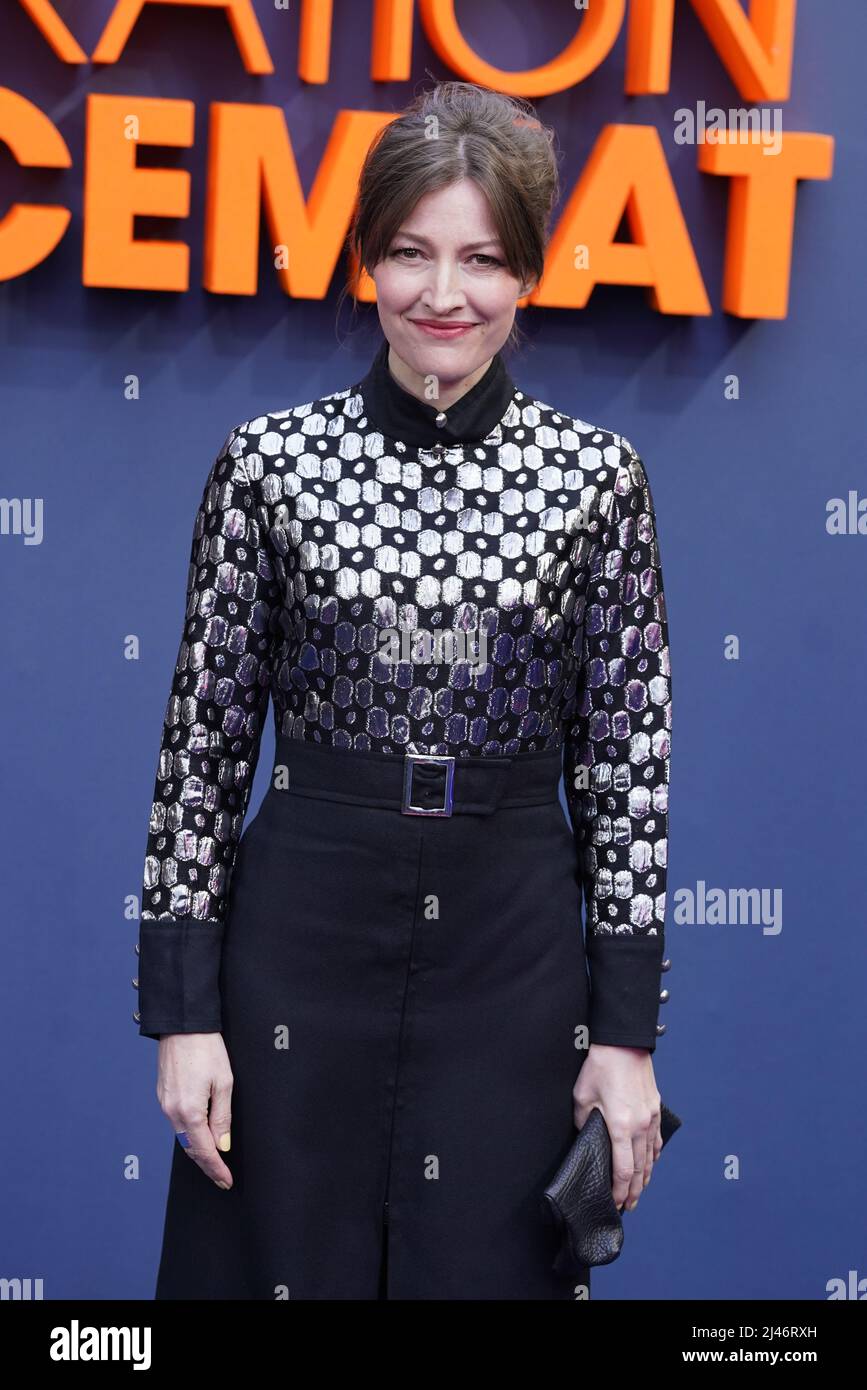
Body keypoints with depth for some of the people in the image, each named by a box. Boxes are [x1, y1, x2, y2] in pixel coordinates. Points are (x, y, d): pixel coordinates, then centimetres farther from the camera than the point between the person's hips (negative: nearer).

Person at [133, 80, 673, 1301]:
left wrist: (627, 1031, -2)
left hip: (515, 953, 0)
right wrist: (184, 1011, -3)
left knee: (489, 1266, 9)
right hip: (302, 936, 0)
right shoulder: (269, 462, -2)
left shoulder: (597, 477, -2)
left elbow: (628, 765, 1)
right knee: (282, 1262, 10)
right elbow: (204, 741, 0)